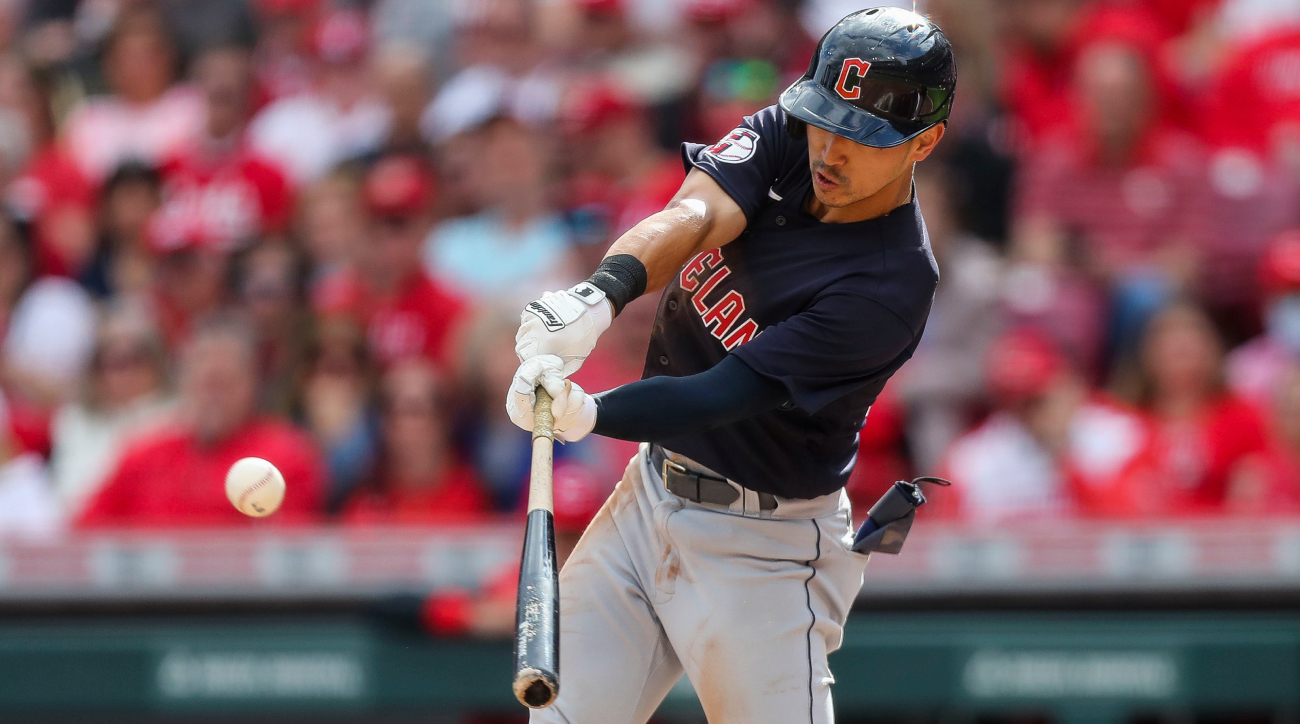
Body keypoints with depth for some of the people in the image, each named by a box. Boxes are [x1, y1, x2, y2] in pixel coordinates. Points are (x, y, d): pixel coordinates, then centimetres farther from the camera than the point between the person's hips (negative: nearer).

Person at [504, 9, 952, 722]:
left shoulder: (891, 285, -23)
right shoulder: (783, 137, -5)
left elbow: (726, 395, -28)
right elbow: (694, 214, -23)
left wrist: (586, 415, -42)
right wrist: (600, 295, -44)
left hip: (759, 547, -6)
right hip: (651, 493, 6)